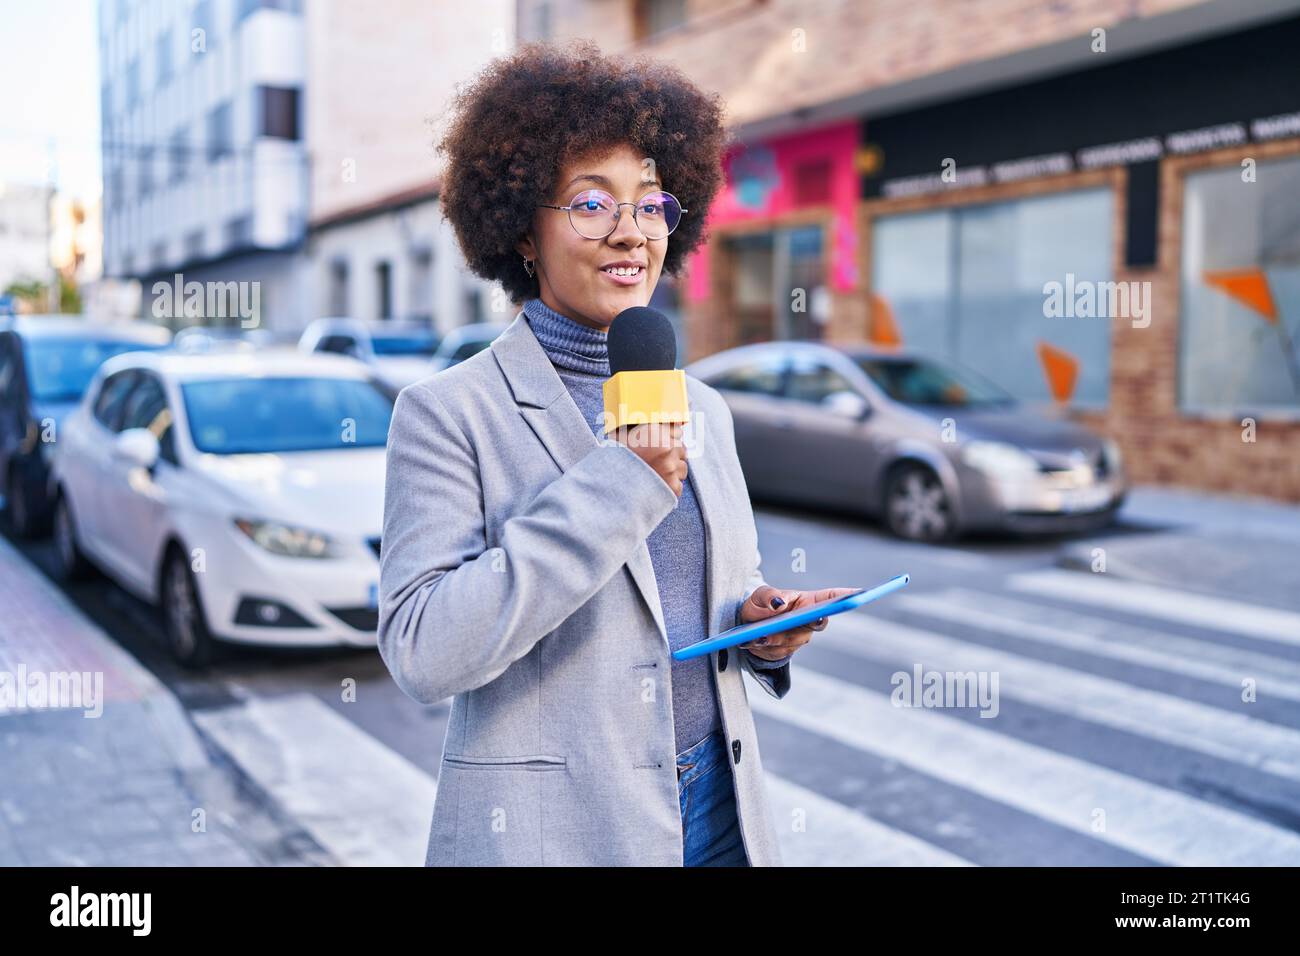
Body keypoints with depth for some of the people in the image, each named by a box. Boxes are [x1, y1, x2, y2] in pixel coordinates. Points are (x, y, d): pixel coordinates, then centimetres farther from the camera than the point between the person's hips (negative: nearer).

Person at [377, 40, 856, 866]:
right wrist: (615, 486, -23)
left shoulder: (702, 409, 8)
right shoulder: (450, 413, -11)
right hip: (548, 829, -5)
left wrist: (761, 628, -5)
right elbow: (422, 651, -20)